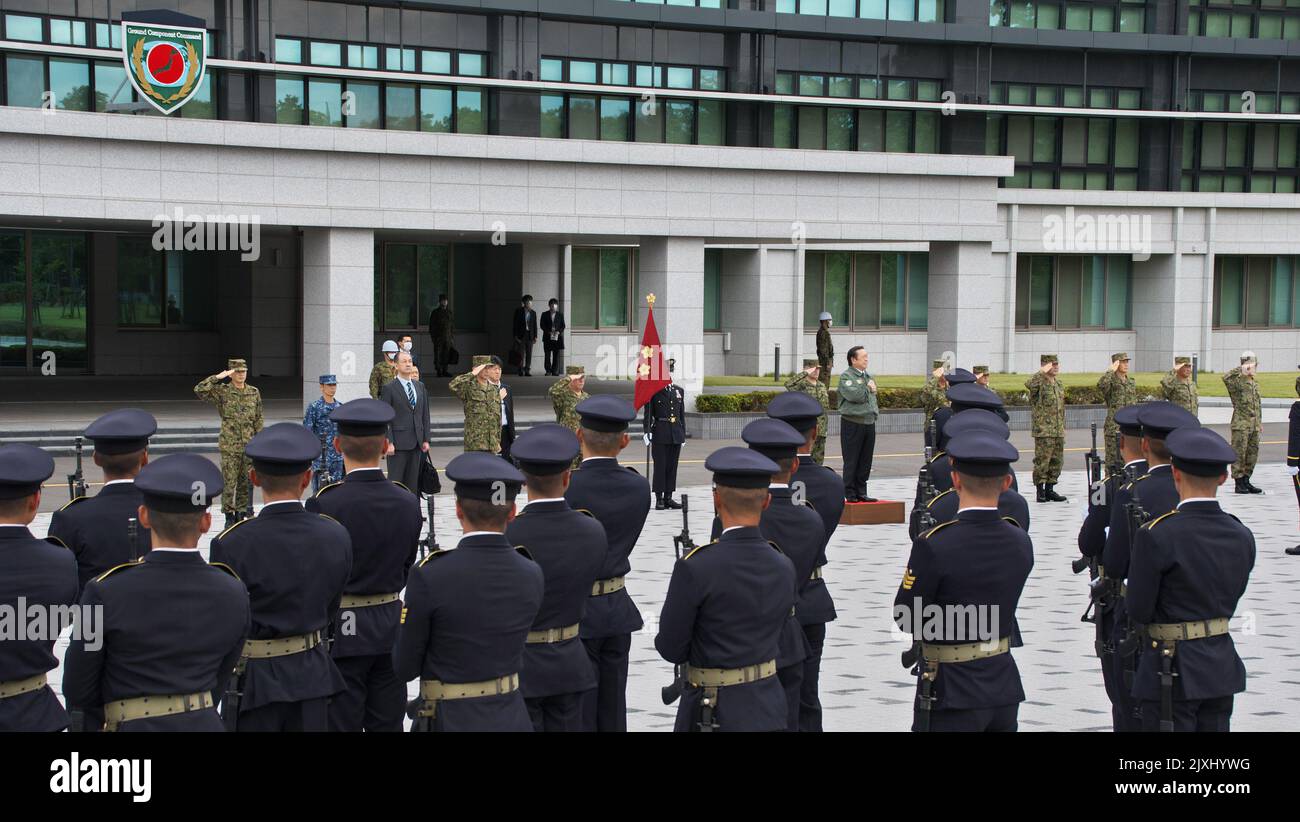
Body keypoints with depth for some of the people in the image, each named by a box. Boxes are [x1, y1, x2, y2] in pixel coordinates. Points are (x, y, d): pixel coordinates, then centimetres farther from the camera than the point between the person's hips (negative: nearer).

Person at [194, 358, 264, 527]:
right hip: (230, 446, -3)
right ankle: (229, 515, 6)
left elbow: (258, 419, 12)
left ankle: (242, 513, 17)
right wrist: (217, 377, -17)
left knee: (246, 482, 7)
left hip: (249, 444, 3)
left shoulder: (254, 393, 7)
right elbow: (199, 390, -16)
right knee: (229, 482, -3)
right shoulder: (222, 391, -2)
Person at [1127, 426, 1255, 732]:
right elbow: (1230, 601, 10)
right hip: (1222, 667, 6)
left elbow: (1140, 611, -12)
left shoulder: (1156, 535, -18)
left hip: (1174, 671, -6)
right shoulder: (1242, 537, 0)